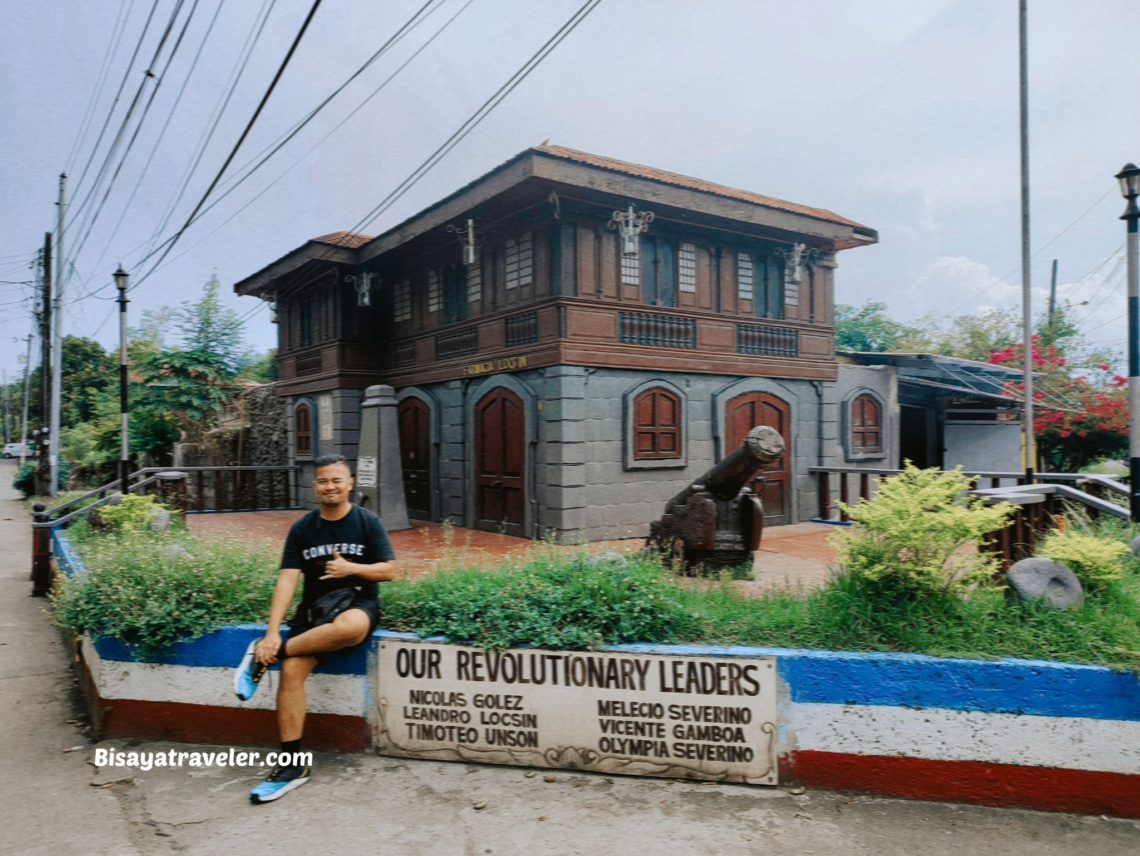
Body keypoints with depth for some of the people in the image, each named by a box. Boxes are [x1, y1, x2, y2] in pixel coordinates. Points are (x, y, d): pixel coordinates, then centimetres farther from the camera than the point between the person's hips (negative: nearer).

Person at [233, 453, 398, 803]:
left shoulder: (367, 522, 1)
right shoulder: (302, 529, 5)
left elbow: (389, 571, 1)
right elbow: (287, 579, -3)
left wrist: (350, 568, -15)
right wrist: (272, 631, -13)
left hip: (357, 605, -2)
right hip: (313, 610, 3)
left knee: (347, 627, -39)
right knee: (291, 671, -21)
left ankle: (265, 656, -20)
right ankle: (294, 764, -9)